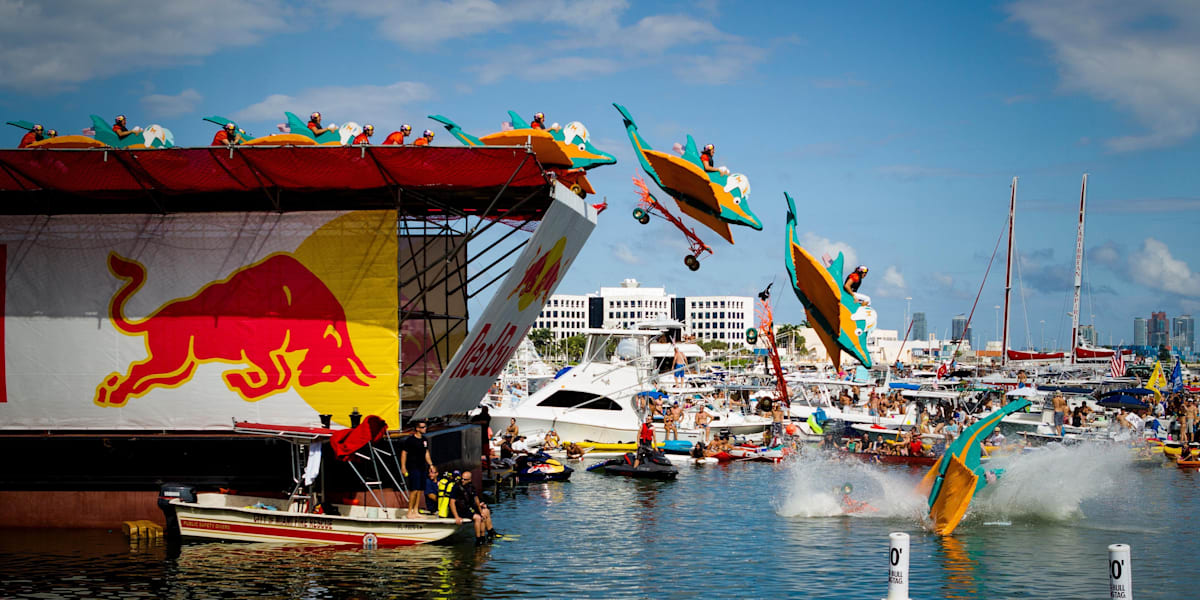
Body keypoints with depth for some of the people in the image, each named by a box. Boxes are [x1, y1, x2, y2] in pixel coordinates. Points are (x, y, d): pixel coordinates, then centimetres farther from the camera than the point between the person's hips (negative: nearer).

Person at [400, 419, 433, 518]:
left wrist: (431, 465, 19)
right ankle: (409, 512, -5)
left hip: (422, 468, 8)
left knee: (419, 490, 7)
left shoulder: (424, 440, 13)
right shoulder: (410, 440, -9)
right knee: (414, 490, -11)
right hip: (413, 468, -8)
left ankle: (415, 511, 14)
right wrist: (403, 468, -12)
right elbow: (404, 453, -9)